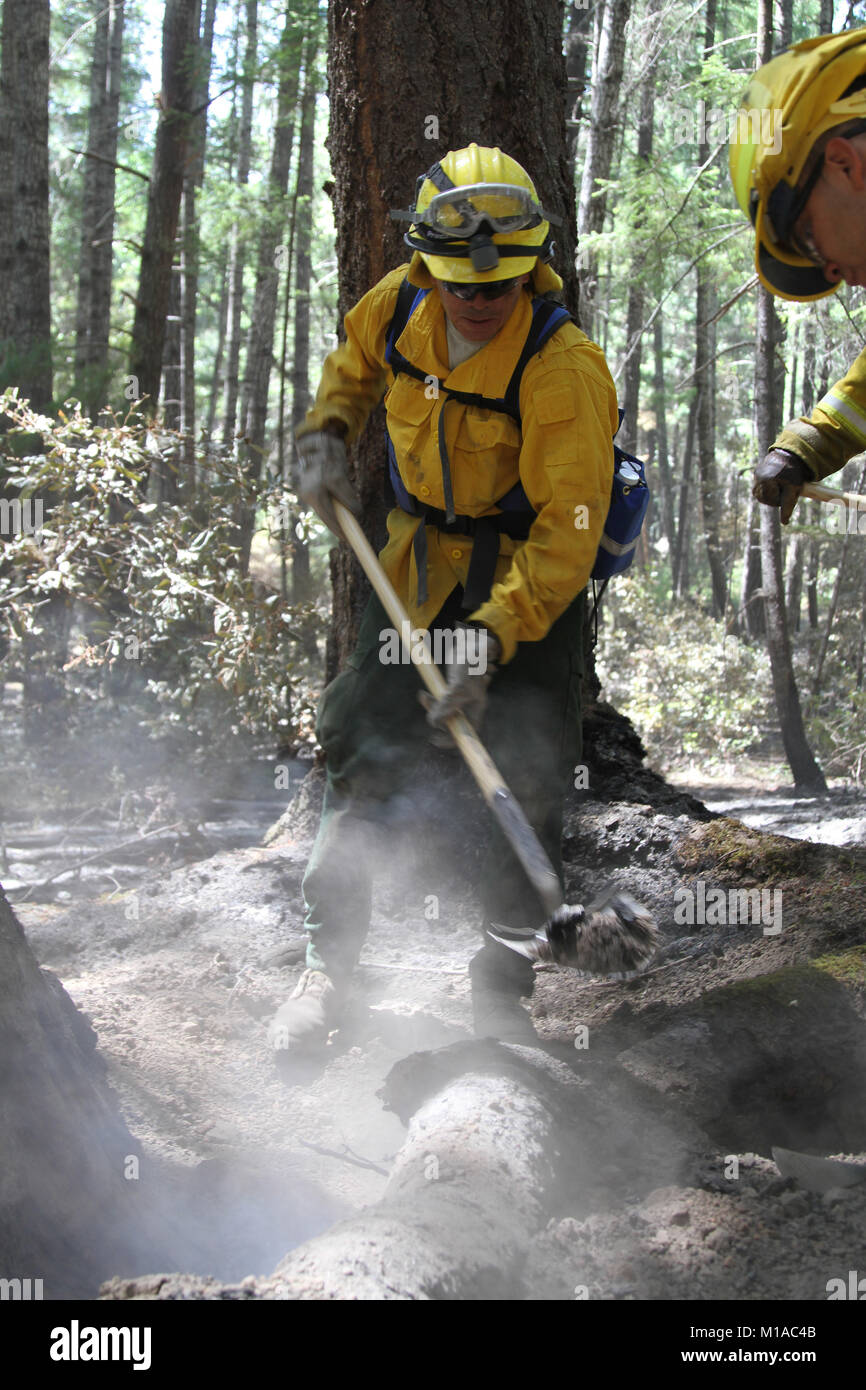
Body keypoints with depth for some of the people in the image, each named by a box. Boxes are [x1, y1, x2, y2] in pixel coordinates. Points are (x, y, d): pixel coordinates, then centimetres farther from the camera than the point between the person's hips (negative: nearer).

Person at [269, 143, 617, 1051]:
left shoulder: (565, 372, -28)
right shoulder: (403, 304, -10)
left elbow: (567, 534, -30)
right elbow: (356, 361, 15)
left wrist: (493, 635, -39)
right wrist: (326, 435, -1)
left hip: (530, 581, -4)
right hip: (420, 565, 4)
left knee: (526, 788, -9)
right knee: (366, 757, 2)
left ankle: (501, 991, 8)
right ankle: (327, 964, 15)